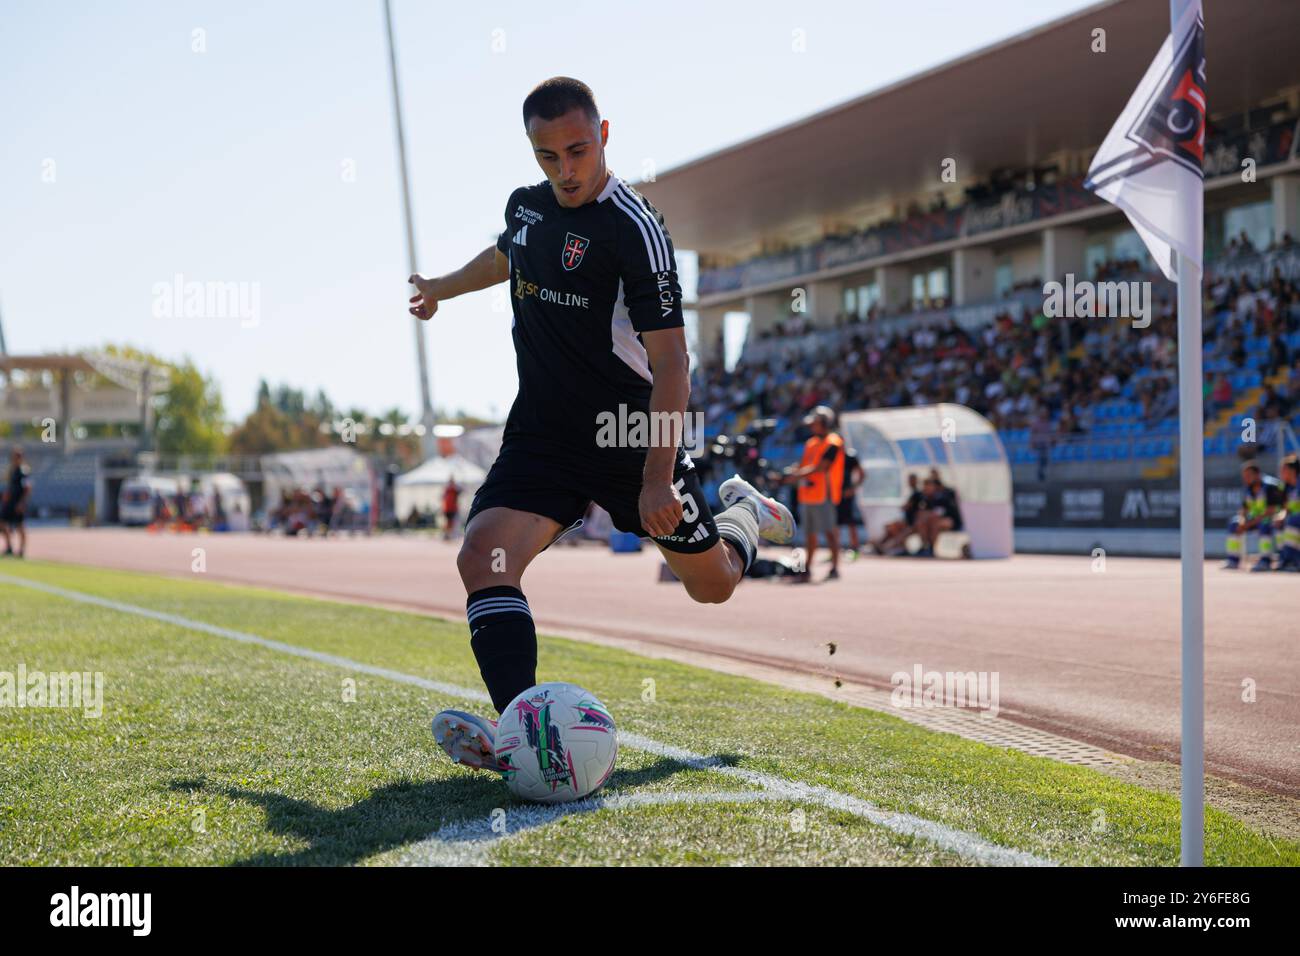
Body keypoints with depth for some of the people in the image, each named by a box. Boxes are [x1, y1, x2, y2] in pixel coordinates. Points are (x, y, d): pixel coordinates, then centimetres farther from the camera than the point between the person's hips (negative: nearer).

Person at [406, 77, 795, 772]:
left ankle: (741, 512, 46)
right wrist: (442, 288, 46)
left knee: (712, 586, 11)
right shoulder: (526, 205, 3)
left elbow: (670, 358, -19)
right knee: (482, 557, -22)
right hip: (540, 438, 5)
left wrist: (659, 476, -26)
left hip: (633, 443, -4)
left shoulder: (633, 228, -18)